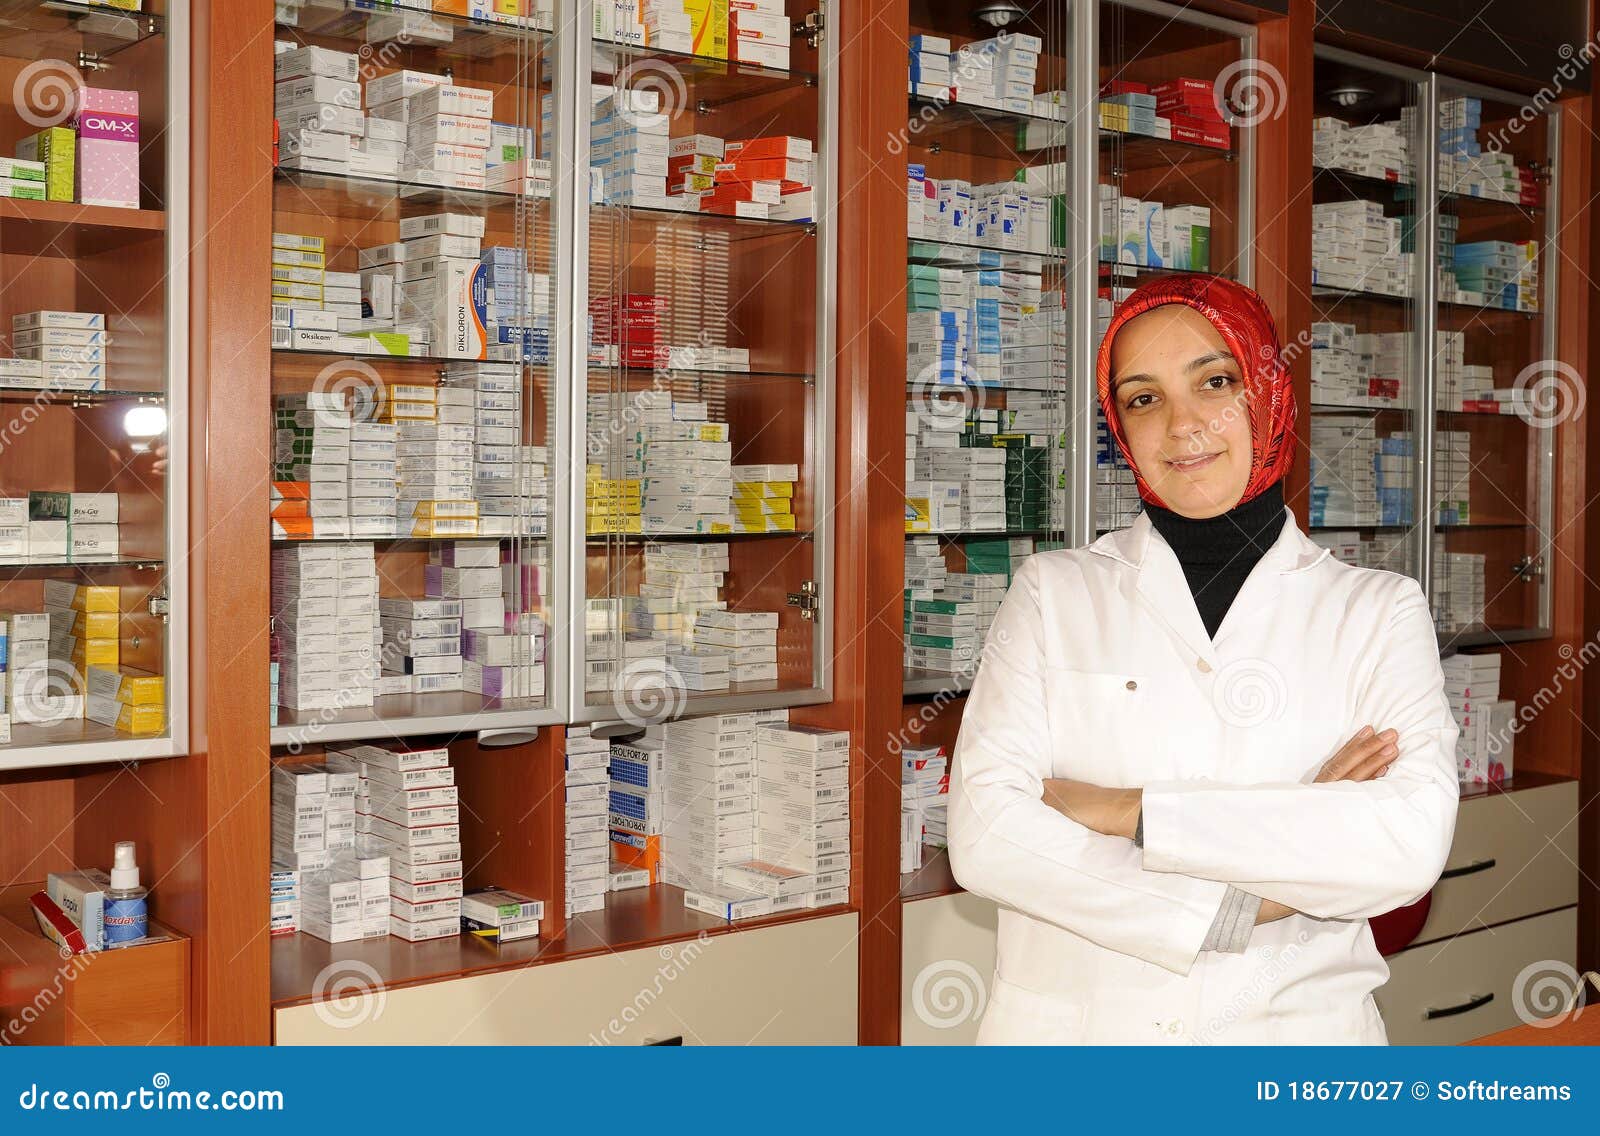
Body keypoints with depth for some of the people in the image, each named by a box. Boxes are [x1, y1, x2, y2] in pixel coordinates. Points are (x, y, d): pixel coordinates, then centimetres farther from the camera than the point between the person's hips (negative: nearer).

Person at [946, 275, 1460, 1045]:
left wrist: (1125, 810, -18)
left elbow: (1411, 841, -18)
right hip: (1067, 1028, 0)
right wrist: (1243, 901, -19)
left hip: (1293, 1028, 0)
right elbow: (984, 834, -14)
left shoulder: (1377, 610, -2)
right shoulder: (1054, 593, -2)